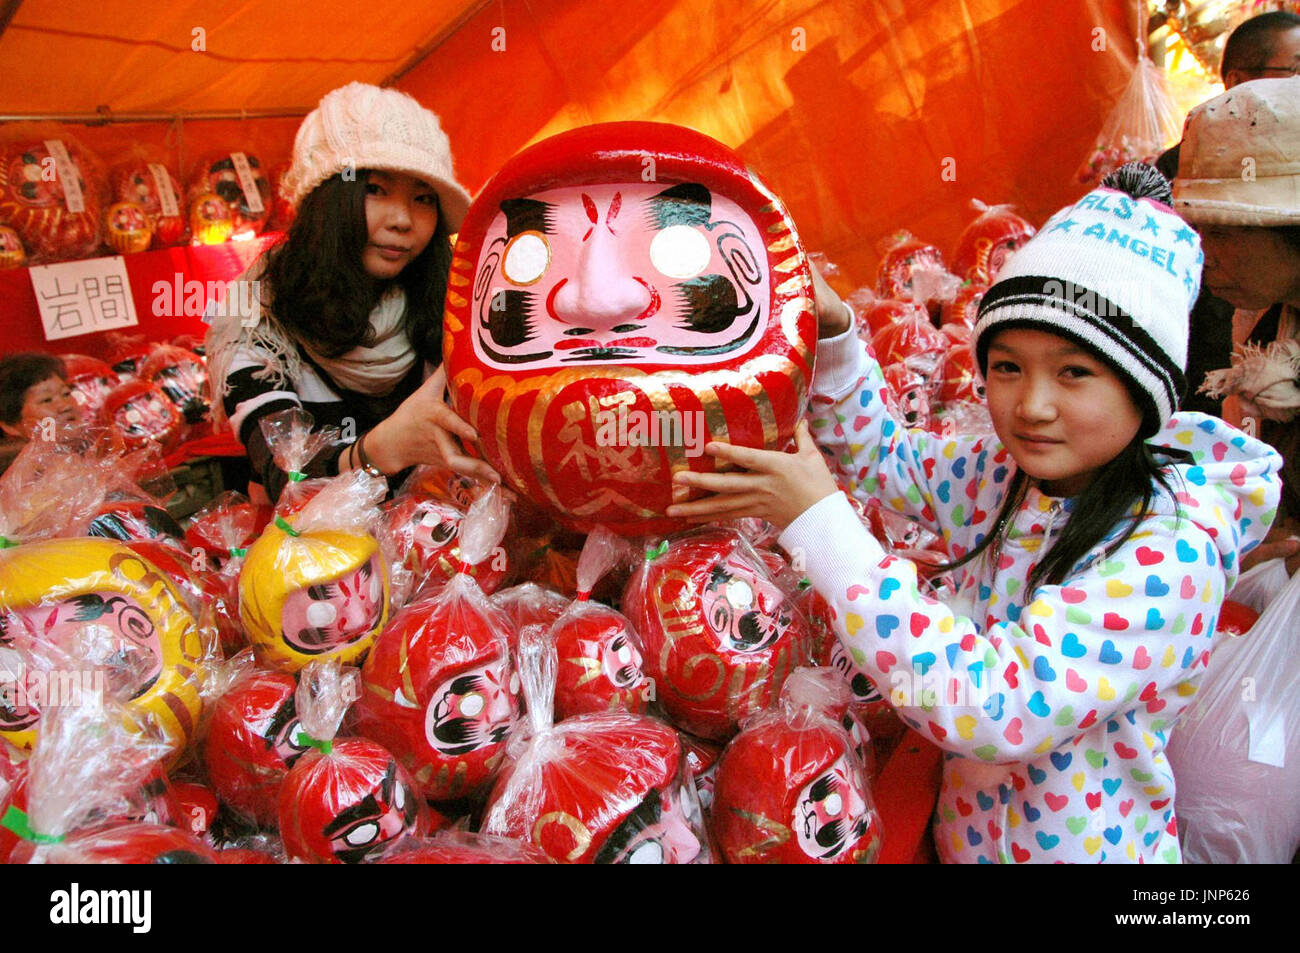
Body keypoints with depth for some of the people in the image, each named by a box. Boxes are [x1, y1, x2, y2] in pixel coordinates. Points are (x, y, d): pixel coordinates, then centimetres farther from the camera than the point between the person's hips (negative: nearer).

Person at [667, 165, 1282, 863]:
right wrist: (830, 332, -11)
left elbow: (990, 712, -37)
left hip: (1080, 843, -5)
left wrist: (818, 520, -37)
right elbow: (882, 455, 7)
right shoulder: (1006, 475, -9)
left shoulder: (1169, 555, -28)